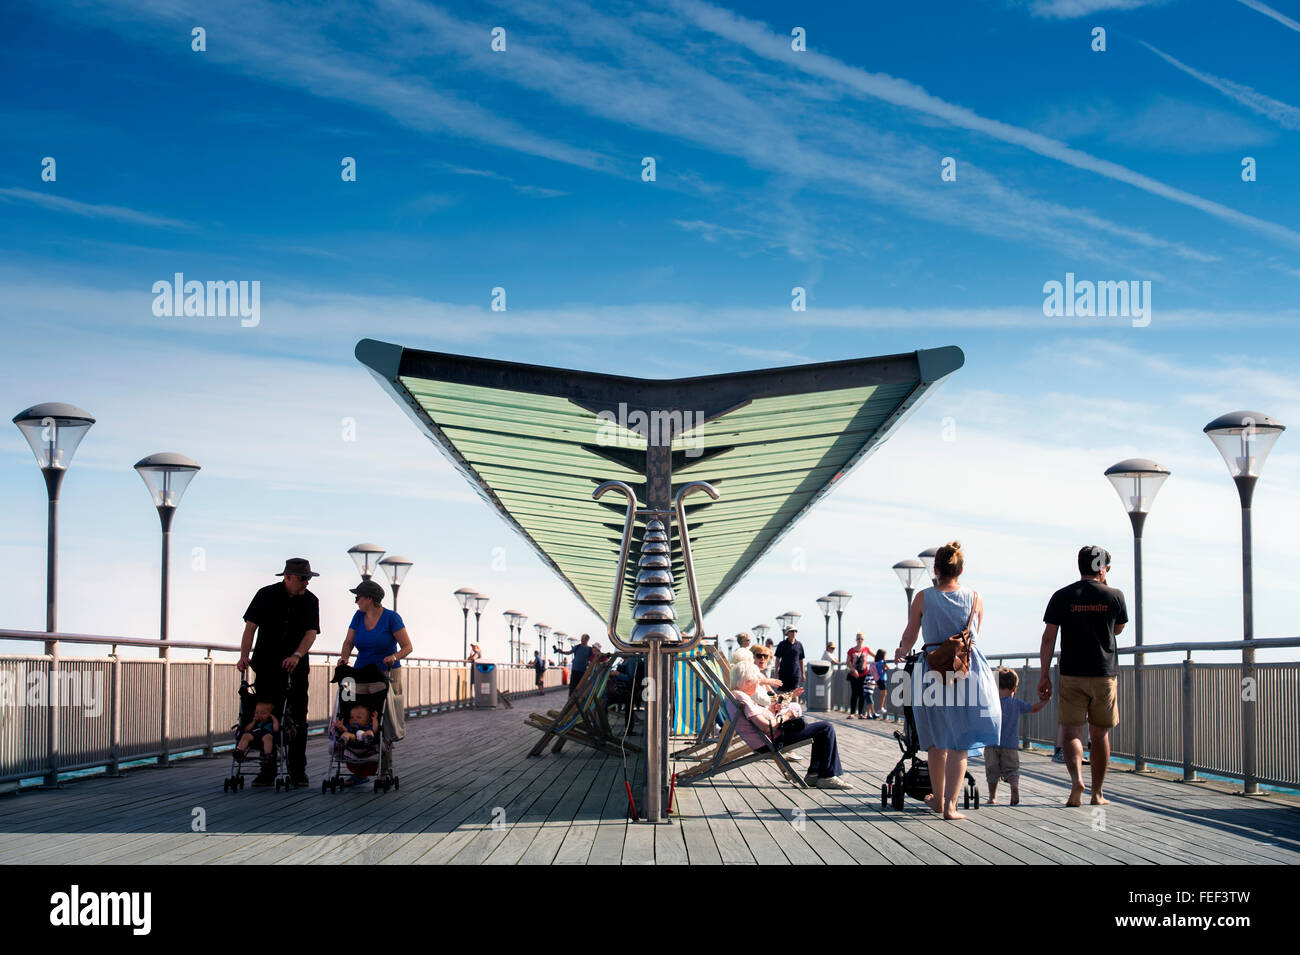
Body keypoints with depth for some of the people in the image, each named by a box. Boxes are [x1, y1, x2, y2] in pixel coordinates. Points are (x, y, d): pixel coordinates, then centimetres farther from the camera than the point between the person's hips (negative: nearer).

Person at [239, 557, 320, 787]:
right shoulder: (266, 595, -2)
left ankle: (298, 770, 6)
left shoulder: (310, 601, 1)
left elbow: (311, 632, -7)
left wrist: (297, 655, -24)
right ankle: (267, 769, 8)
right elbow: (251, 626, -6)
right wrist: (244, 655, -18)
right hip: (267, 667, -1)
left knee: (298, 718, 0)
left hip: (296, 667, 1)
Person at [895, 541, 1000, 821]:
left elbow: (910, 636, 6)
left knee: (937, 741, 17)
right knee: (960, 743, 3)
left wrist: (902, 652, 29)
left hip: (933, 669, 0)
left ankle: (938, 798, 29)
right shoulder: (975, 598, 2)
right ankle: (951, 804, -5)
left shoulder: (923, 598, -3)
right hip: (969, 671, 0)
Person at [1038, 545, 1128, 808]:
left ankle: (1076, 779, -26)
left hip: (1071, 675, -1)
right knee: (1100, 733, 12)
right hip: (1104, 675, 1)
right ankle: (1097, 793, 17)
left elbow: (1048, 639, -4)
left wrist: (1044, 676, 1)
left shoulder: (1062, 597, -1)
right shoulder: (1115, 596, -1)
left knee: (1071, 731, 0)